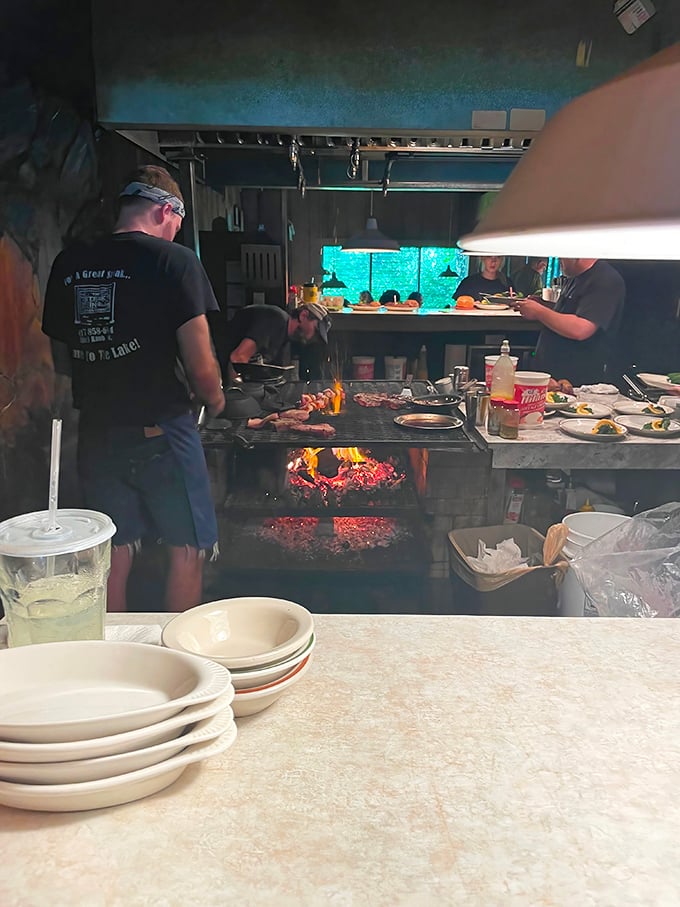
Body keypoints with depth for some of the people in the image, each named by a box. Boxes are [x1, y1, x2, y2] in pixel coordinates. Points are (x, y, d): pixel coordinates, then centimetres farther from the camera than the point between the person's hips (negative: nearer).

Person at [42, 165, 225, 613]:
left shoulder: (68, 264, 6)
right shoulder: (175, 261, -10)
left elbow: (63, 362, 13)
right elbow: (201, 366, -14)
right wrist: (215, 398, 6)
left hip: (97, 434, 5)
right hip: (162, 431, -5)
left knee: (114, 555, 17)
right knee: (187, 550, 12)